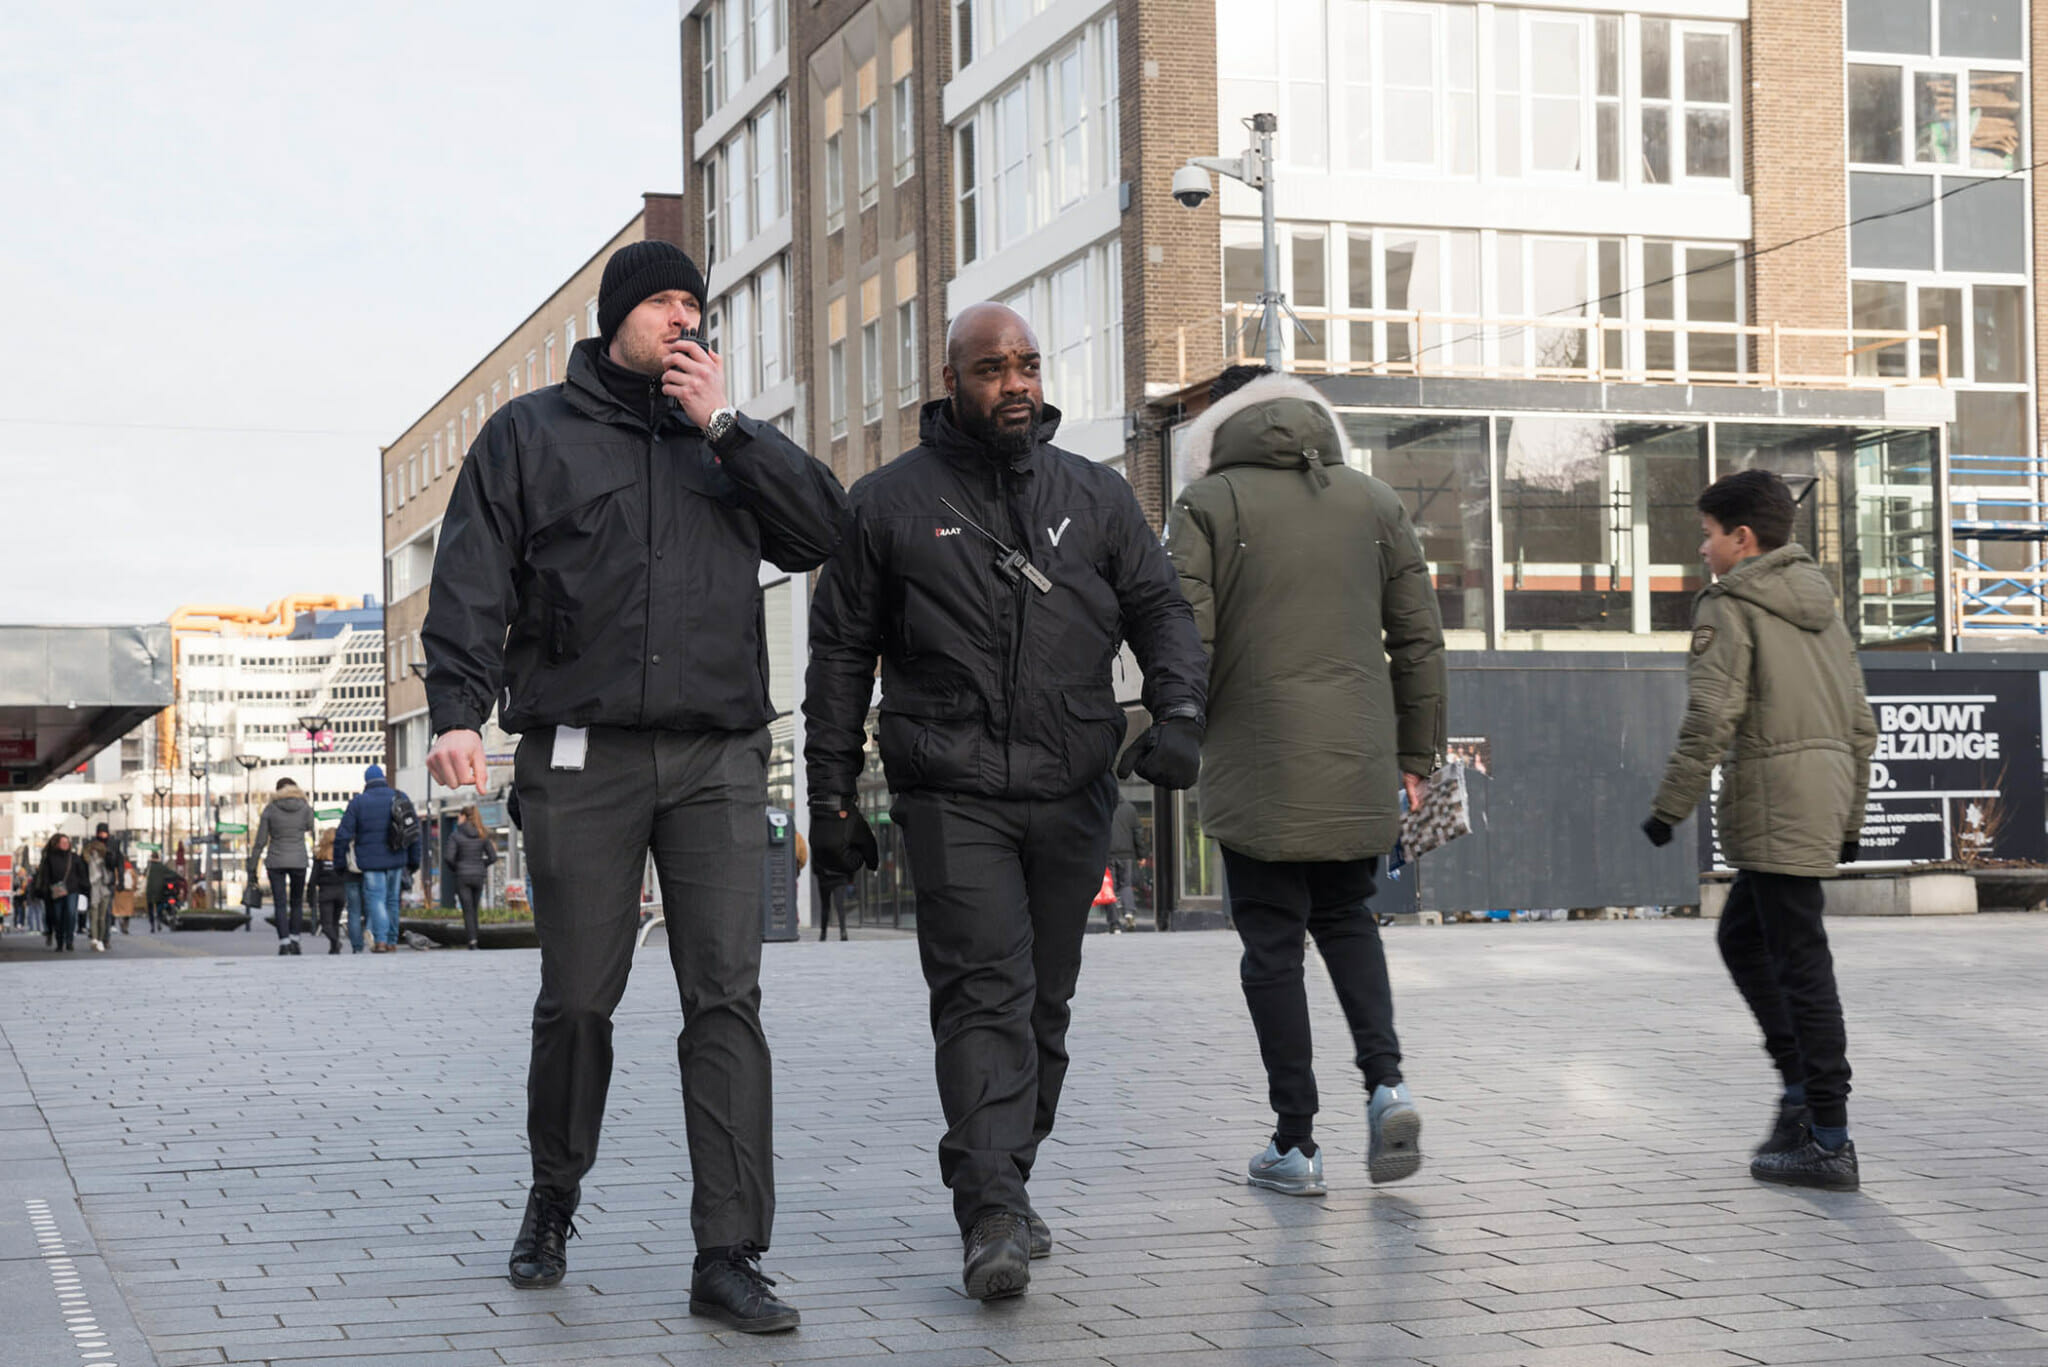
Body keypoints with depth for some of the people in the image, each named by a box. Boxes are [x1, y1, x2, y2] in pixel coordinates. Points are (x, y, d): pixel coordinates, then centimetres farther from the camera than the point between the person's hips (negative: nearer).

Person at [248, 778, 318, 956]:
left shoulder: (270, 809, -3)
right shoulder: (305, 807, -2)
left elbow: (260, 841, -3)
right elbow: (311, 829, 17)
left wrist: (252, 869, 2)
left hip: (275, 862, -1)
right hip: (299, 861, 1)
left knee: (280, 905, 1)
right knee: (297, 903, 17)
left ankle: (284, 944, -9)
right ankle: (294, 941, 10)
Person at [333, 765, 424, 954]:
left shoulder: (358, 802, -2)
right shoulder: (401, 798, 6)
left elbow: (343, 835, -4)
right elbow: (415, 831, 9)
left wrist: (340, 861, 6)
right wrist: (414, 861, 15)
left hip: (371, 861, -3)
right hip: (396, 860, 3)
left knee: (376, 898, -5)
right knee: (392, 900, 12)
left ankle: (380, 940, -21)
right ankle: (392, 941, 15)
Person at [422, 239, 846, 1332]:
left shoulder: (725, 438, 18)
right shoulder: (530, 434, 10)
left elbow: (824, 532, 4)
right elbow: (472, 581, 1)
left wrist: (726, 426, -1)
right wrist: (458, 708, -13)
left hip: (717, 759, 2)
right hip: (580, 758, -2)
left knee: (726, 997, -6)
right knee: (577, 999, 4)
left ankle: (728, 1255, -5)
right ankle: (553, 1203, 27)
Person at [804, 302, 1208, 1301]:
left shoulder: (1095, 496, 13)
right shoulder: (889, 503, 6)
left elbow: (1161, 609, 13)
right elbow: (841, 654, 8)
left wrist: (1179, 710, -7)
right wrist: (831, 797, 4)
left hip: (1071, 794, 4)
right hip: (952, 795, -3)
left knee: (1043, 1002, 9)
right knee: (984, 994, -15)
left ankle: (1003, 1189, 23)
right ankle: (991, 1218, -21)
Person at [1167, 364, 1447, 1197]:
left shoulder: (1207, 503, -2)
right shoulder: (1374, 502, 10)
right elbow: (1419, 639, 10)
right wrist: (1415, 753, 15)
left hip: (1258, 768, -4)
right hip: (1359, 763, 4)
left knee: (1272, 944, 4)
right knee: (1345, 917, 20)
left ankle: (1295, 1143, 6)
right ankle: (1385, 1080, 0)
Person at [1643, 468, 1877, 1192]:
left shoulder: (1729, 607, -6)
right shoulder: (1820, 607, 19)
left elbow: (1712, 718, -16)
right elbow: (1860, 723, 19)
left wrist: (1669, 806, -9)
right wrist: (1849, 821, 24)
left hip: (1774, 798, -9)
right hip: (1826, 786, 9)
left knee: (1801, 964, -7)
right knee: (1741, 937, 20)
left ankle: (1830, 1141, -5)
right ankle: (1803, 1082, 14)